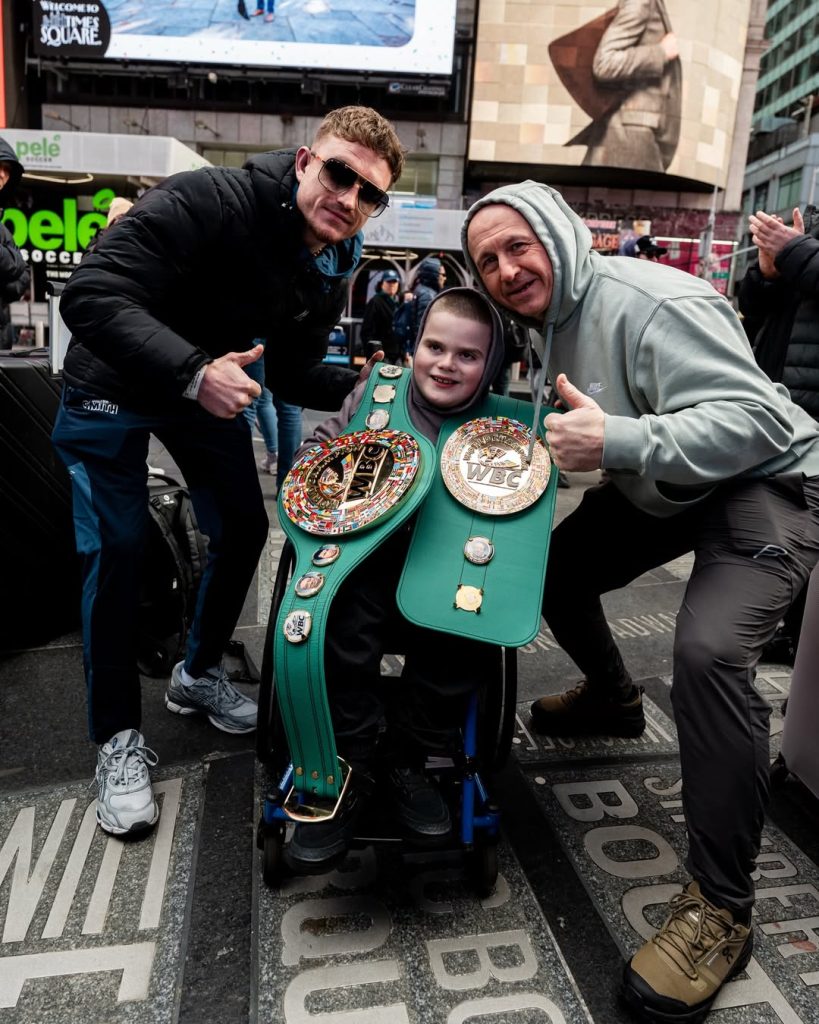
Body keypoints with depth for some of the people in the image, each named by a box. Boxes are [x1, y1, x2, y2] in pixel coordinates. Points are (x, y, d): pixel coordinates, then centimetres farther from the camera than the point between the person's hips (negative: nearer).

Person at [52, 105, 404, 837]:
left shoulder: (331, 273, -8)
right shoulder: (208, 201, -31)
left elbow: (291, 373, -1)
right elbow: (91, 297, -36)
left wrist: (355, 387, -19)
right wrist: (194, 372, -48)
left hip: (209, 386, 7)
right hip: (113, 388, -6)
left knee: (245, 529, 6)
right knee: (115, 551, -9)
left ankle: (199, 674, 30)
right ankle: (118, 738, 8)